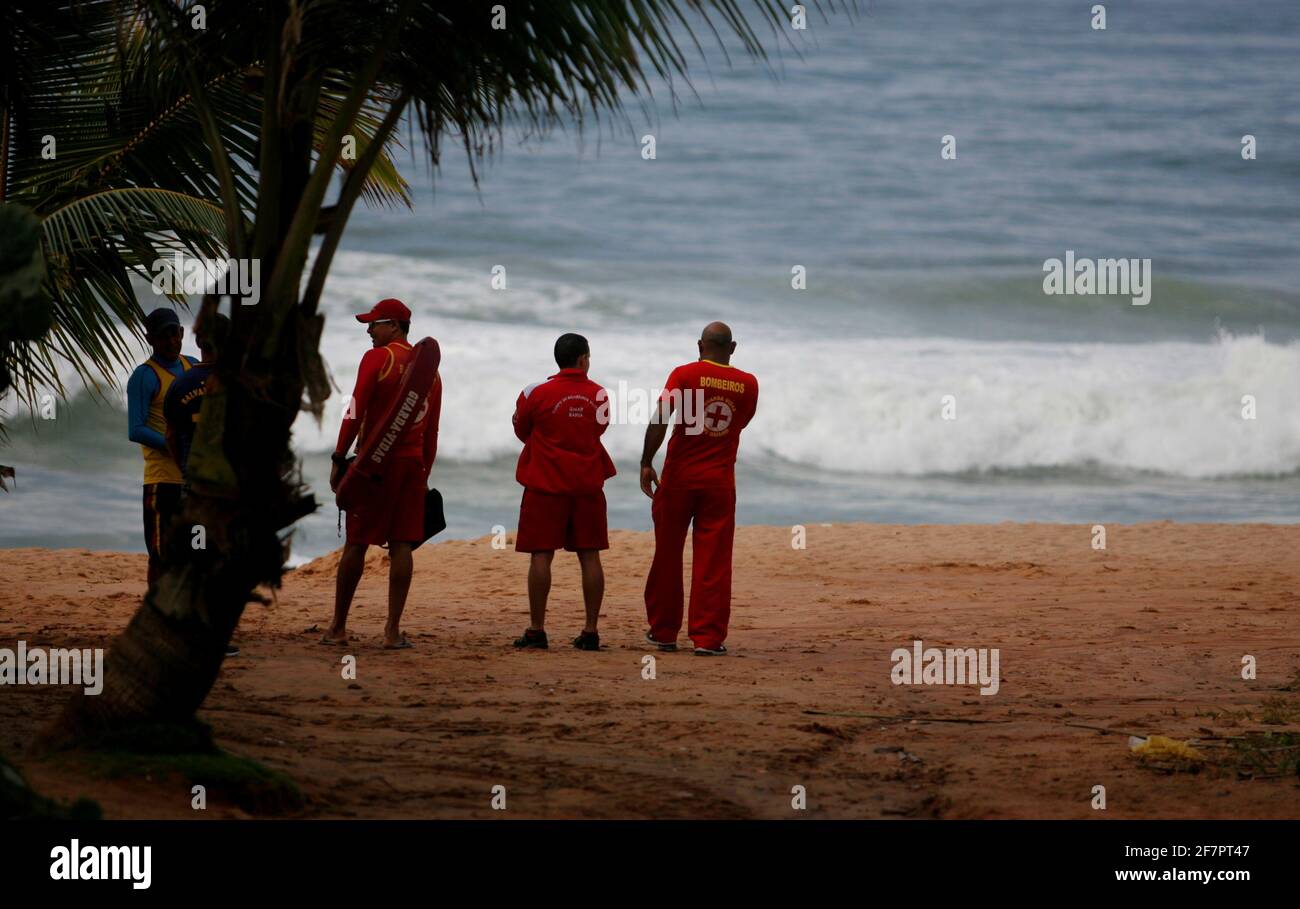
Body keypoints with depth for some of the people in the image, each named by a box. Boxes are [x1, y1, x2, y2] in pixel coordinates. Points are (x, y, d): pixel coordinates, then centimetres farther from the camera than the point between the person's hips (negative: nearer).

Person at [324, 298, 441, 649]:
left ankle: (338, 627, 8)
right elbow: (432, 430, 13)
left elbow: (355, 413, -12)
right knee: (401, 546, 3)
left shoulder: (377, 359, -7)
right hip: (413, 463, 5)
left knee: (356, 544, 2)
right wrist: (424, 474, 18)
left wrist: (339, 459, -8)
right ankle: (393, 630, -1)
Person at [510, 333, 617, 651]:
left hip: (546, 485, -2)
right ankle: (591, 630, 5)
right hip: (588, 485, 3)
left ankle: (536, 630, -2)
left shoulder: (537, 394, -6)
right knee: (589, 556, 5)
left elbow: (522, 432, 8)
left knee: (541, 555, -1)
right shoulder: (599, 395, 2)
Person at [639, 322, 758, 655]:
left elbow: (660, 419, -15)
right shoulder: (747, 384, 1)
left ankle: (663, 631, 18)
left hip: (679, 477, -1)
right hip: (720, 481, 1)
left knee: (668, 555, 11)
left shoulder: (685, 374, -6)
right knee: (713, 561, 2)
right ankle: (708, 637, -3)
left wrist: (646, 463, -9)